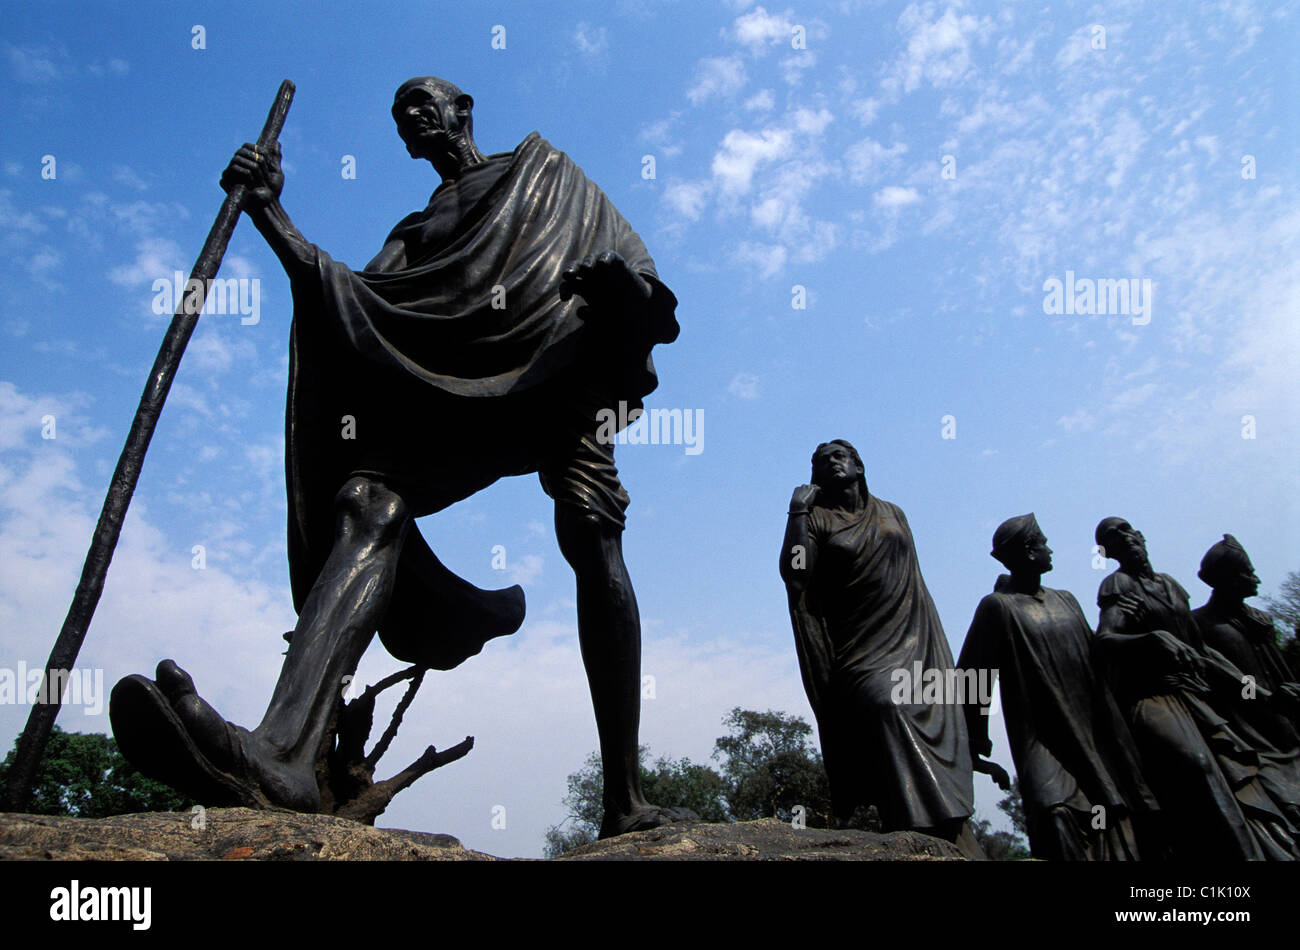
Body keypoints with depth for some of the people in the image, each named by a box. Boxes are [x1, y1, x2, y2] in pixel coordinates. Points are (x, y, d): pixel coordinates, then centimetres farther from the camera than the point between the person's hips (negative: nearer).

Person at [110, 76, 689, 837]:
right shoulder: (416, 230, 35)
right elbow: (355, 301, 17)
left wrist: (636, 289, -8)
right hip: (453, 388, 4)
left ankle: (626, 802, -22)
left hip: (558, 357, -3)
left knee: (591, 533, -22)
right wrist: (271, 215, 10)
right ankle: (285, 753, -39)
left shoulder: (547, 169, 31)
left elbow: (621, 241, 16)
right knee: (366, 501, -26)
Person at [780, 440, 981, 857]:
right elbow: (793, 574, -9)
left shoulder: (892, 514, 21)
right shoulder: (816, 519, 7)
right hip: (864, 651, -4)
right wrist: (797, 512, -9)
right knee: (886, 706, -29)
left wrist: (940, 651, 17)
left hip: (919, 645, 5)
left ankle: (954, 842, -4)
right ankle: (912, 837, -28)